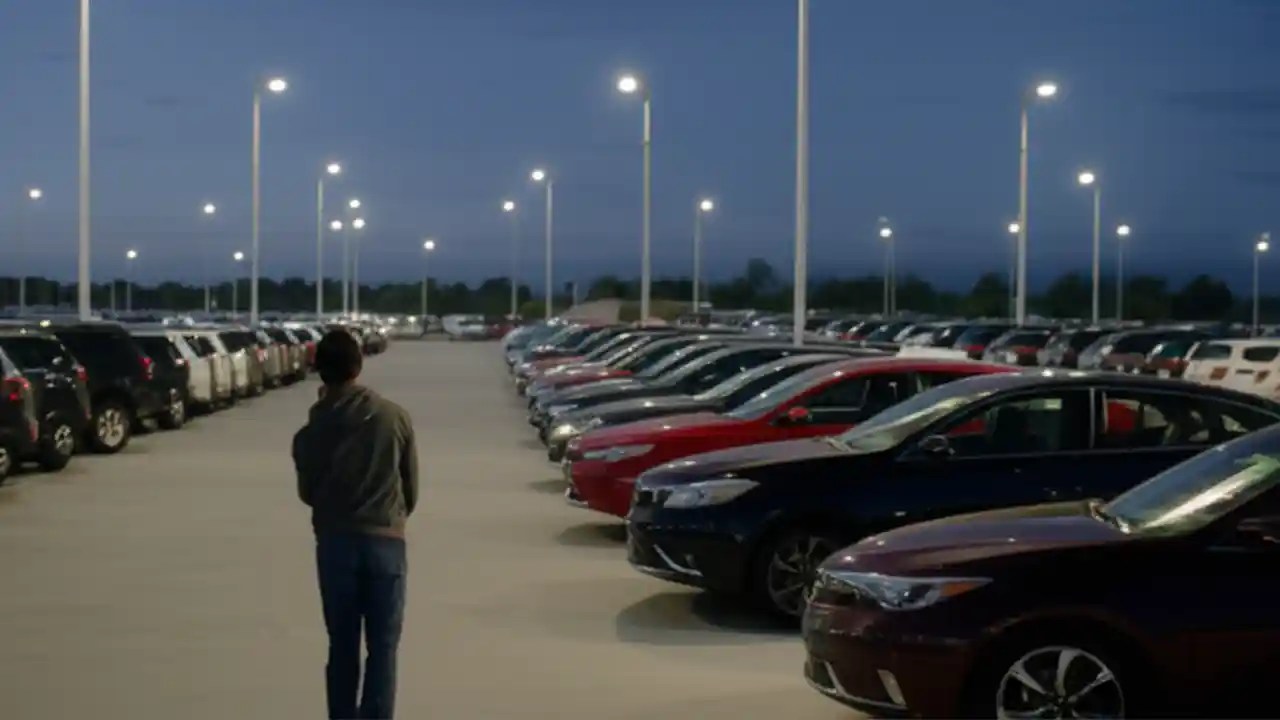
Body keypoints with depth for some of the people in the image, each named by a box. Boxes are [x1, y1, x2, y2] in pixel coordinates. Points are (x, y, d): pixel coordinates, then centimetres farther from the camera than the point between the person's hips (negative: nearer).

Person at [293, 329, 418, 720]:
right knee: (382, 649, 3)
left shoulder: (313, 429, -3)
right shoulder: (394, 417, -2)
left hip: (335, 542, 1)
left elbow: (307, 493, 9)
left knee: (342, 647, 10)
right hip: (386, 540, -1)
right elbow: (411, 486, 6)